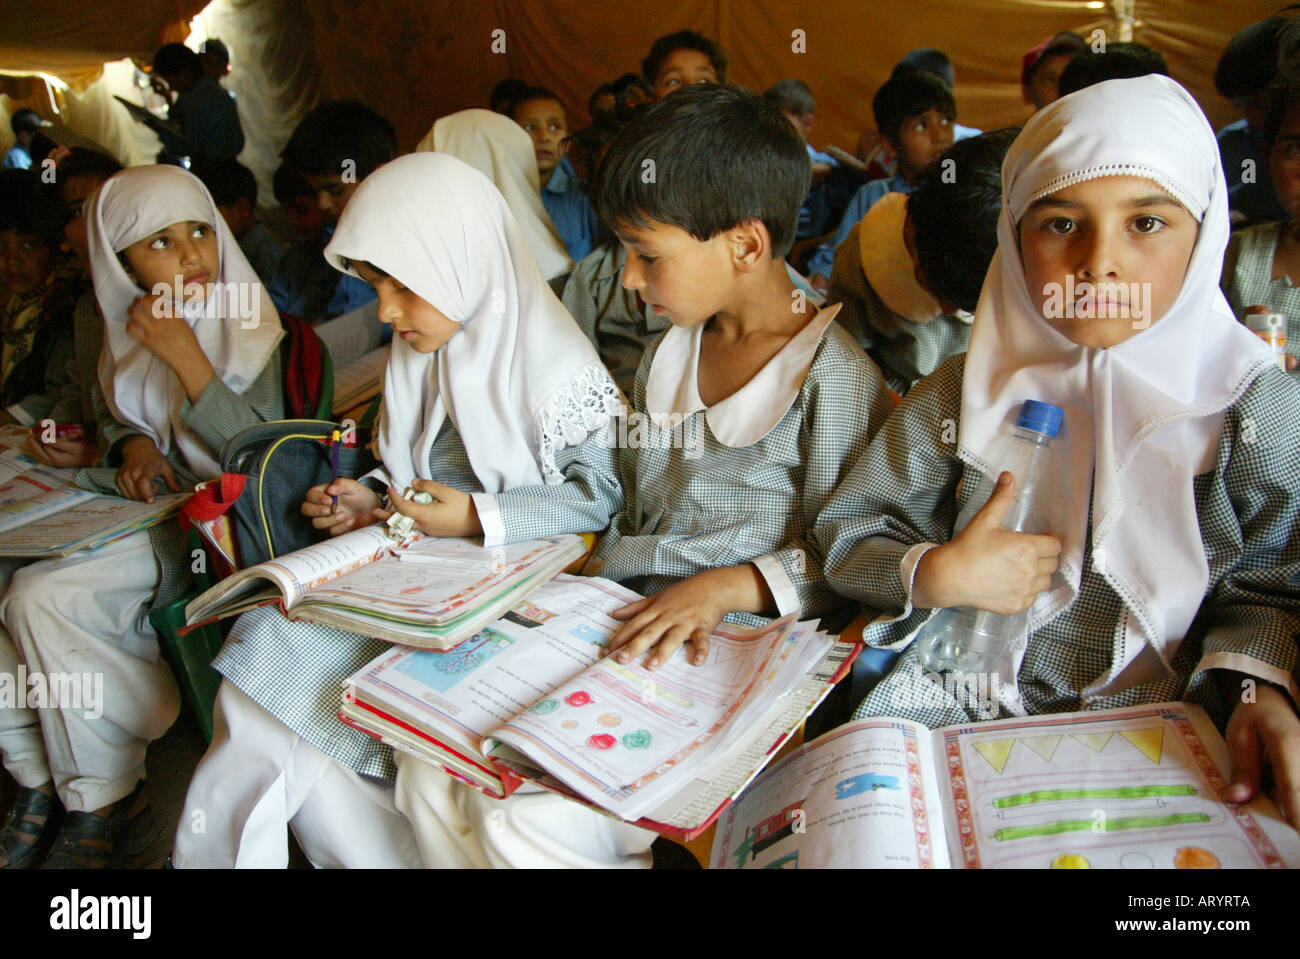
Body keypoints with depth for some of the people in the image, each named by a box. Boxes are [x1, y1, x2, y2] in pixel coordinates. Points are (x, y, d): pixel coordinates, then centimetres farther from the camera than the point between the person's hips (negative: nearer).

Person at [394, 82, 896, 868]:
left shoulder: (832, 374, -11)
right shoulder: (667, 356, 13)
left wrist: (726, 586, -20)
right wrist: (597, 577, 4)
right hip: (623, 627, 7)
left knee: (527, 821, -22)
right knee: (433, 774, -8)